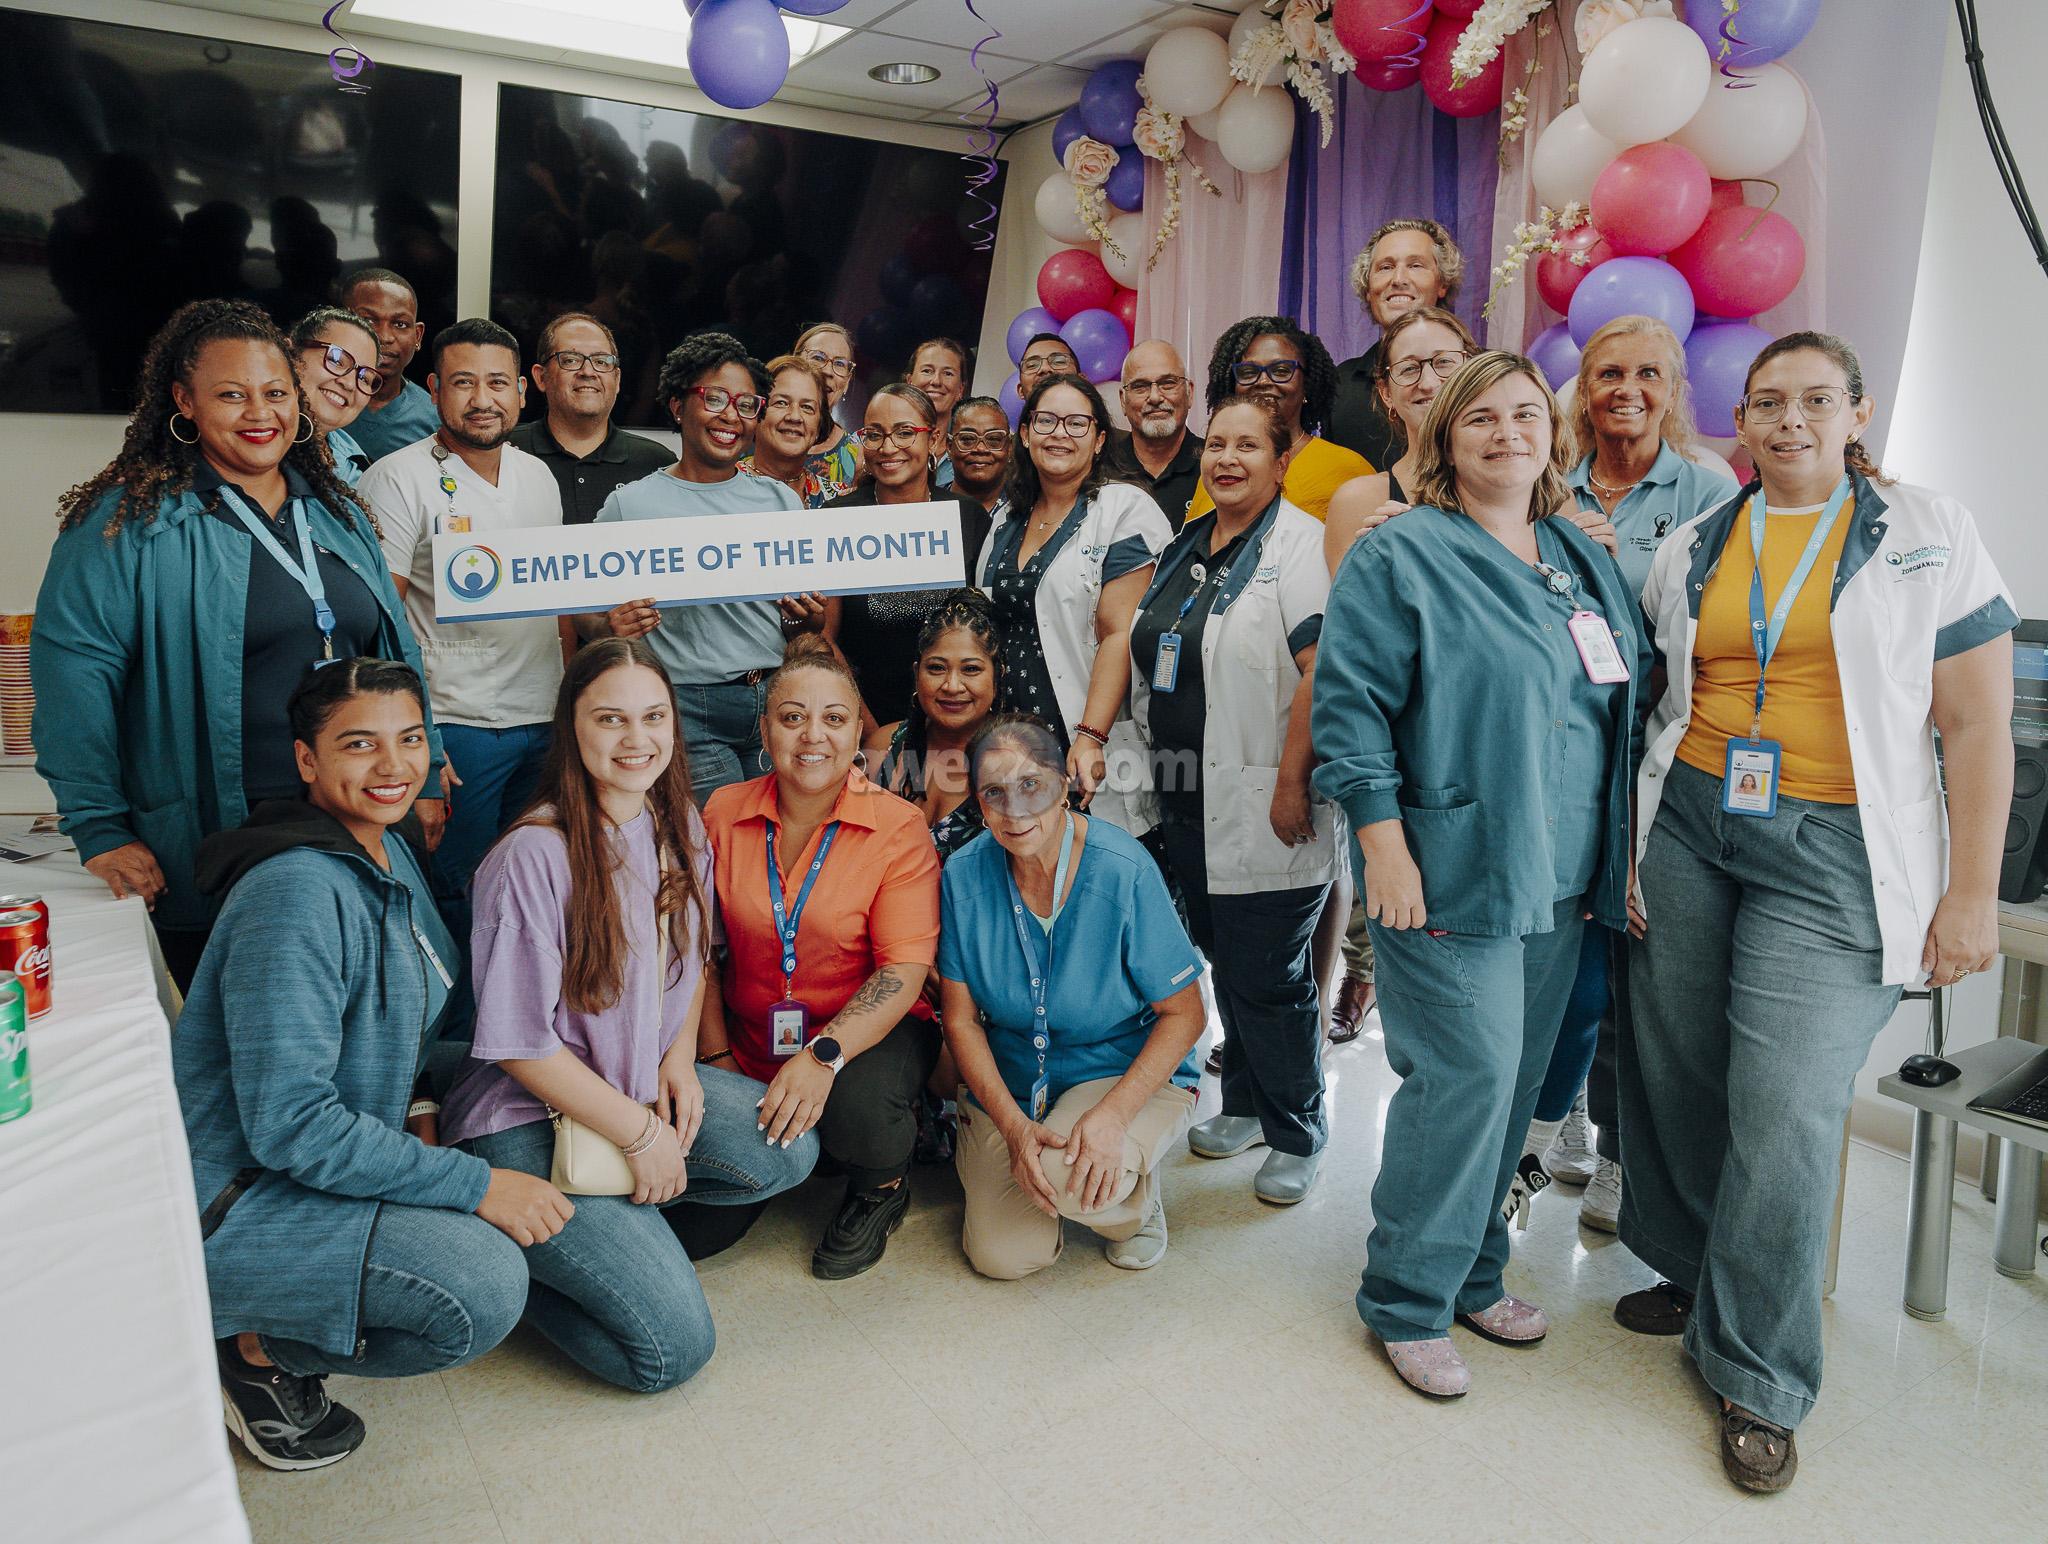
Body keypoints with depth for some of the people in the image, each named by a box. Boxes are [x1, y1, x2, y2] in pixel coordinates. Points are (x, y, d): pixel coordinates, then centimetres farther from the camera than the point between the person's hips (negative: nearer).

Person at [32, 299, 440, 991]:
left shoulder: (339, 513, 12)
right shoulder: (130, 523, -5)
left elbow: (394, 656, 16)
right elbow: (73, 669, -10)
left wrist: (422, 781, 12)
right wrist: (99, 830, -14)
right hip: (211, 859, -5)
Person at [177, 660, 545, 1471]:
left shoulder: (390, 853, 5)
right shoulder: (296, 894, -25)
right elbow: (290, 1128, -27)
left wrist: (418, 1117, 1)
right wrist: (474, 1184, -24)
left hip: (336, 1156, 10)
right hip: (235, 1200, -10)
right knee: (484, 1285, -27)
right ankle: (260, 1347, 0)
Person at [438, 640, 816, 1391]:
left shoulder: (681, 827, 1)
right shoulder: (533, 855, -21)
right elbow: (519, 1043, -18)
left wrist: (681, 1057, -3)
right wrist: (638, 1133, -15)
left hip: (646, 1080, 7)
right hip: (531, 1123, -7)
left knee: (790, 1151, -15)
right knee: (674, 1347, -13)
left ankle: (624, 1213, 4)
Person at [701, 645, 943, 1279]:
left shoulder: (898, 829, -12)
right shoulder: (723, 814, -1)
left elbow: (904, 971, -17)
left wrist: (824, 1055, -29)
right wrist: (715, 1059, -2)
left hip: (868, 1034, -3)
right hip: (751, 1047, 3)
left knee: (858, 1107, -36)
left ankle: (882, 1190, 3)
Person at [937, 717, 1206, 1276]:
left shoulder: (1123, 869, -20)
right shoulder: (965, 875, -11)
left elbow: (1184, 1013, -13)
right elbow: (961, 1018, -4)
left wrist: (1113, 1113, -26)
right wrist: (1014, 1126, -17)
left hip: (1127, 1072, -2)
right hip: (1007, 1084, 3)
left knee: (1073, 1180, -33)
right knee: (1004, 1257, -11)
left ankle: (1137, 1205, 5)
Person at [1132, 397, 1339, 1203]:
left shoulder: (1299, 544, -10)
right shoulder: (1185, 547, 14)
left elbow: (1323, 670, -19)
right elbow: (1148, 657, 22)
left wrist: (1292, 783, -21)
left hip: (1262, 807, -7)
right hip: (1190, 802, 7)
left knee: (1268, 977, 1)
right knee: (1224, 961, 17)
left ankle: (1296, 1134, 20)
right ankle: (1245, 1106, 35)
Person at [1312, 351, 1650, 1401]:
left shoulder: (1588, 563, 15)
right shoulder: (1398, 558, -7)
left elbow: (1627, 703, 21)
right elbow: (1348, 706, -12)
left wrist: (1614, 861, 16)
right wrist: (1384, 846, -18)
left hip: (1561, 883, 7)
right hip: (1453, 878, -7)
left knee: (1515, 1085, 13)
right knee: (1466, 1081, -7)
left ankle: (1473, 1276, 30)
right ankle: (1407, 1303, 12)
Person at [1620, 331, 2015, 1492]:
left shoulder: (1929, 535, 1)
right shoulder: (1691, 549, 11)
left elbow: (1978, 722, -1)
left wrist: (1972, 892, -6)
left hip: (1834, 852, -4)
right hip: (1687, 830, 4)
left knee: (1786, 1114, -8)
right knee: (1674, 1076, 10)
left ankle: (1760, 1378, 11)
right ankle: (1692, 1272, 36)